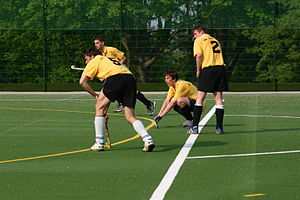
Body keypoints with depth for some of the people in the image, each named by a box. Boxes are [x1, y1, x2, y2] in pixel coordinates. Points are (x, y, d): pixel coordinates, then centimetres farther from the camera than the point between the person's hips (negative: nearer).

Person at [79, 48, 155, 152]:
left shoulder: (95, 61, 21)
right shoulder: (112, 60, 39)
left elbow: (82, 82, 11)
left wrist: (95, 95, 20)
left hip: (115, 78, -6)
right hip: (131, 78, 6)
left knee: (99, 107, 13)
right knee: (130, 117, 10)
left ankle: (99, 143, 11)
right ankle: (148, 139, -9)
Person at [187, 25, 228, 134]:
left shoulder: (199, 40, 4)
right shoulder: (215, 40, 22)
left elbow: (199, 55, -10)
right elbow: (219, 54, 16)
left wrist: (198, 70, -1)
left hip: (208, 69, -5)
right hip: (221, 67, 5)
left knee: (200, 98, 0)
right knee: (218, 98, 5)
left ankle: (195, 126, -4)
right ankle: (219, 127, 2)